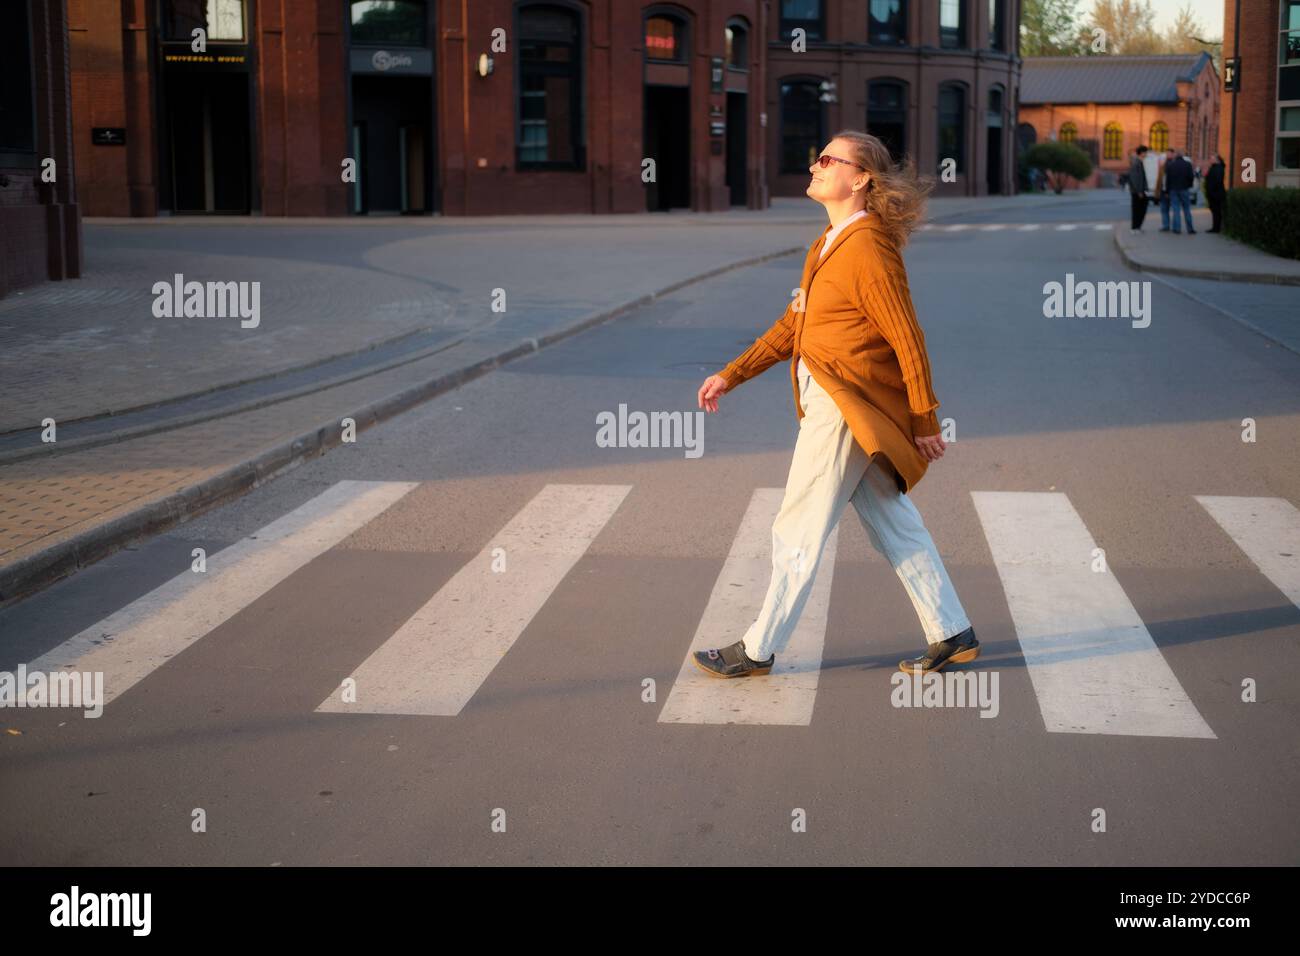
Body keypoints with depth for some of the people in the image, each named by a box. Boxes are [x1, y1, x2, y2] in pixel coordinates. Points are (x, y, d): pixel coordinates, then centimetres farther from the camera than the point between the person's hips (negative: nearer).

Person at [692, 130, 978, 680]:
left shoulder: (868, 250, -17)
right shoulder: (831, 243, 12)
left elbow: (908, 340, -16)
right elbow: (793, 324, 17)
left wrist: (925, 423, -13)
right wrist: (730, 376, 14)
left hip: (846, 409, -10)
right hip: (829, 404, 10)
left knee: (798, 532, 1)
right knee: (894, 526, 14)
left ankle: (759, 651, 13)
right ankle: (953, 635, 22)